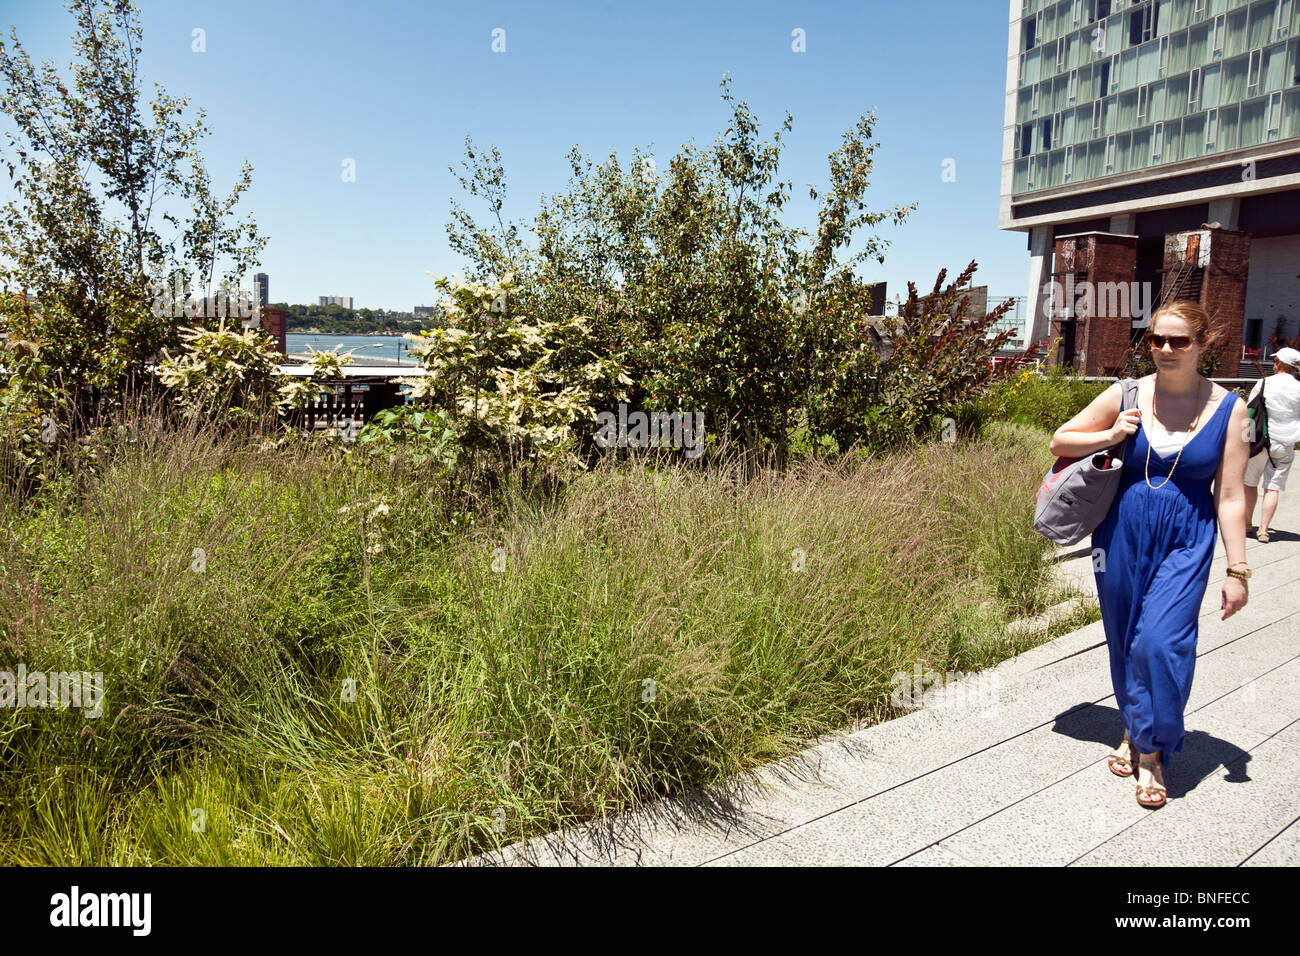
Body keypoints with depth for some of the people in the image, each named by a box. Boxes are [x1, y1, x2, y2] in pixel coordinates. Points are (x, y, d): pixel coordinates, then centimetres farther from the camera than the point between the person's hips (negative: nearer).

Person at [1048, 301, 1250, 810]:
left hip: (1186, 542, -2)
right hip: (1123, 534, 2)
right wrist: (1111, 436, -10)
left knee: (1160, 642, -13)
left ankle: (1151, 749, 7)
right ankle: (1133, 731, 33)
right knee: (1125, 642, 10)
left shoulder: (1228, 408, -4)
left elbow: (1230, 496, -3)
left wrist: (1237, 569, -4)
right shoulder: (1127, 396, -2)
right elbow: (1059, 441, 7)